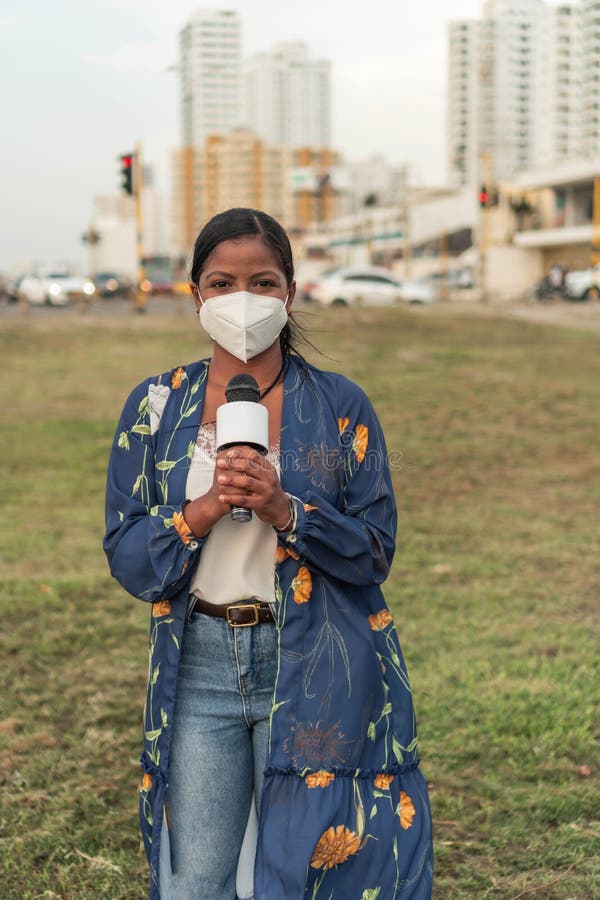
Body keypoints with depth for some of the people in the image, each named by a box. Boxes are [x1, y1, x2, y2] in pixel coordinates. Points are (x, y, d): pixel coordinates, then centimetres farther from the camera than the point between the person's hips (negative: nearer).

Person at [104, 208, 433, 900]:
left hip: (318, 673, -1)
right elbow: (125, 557, 0)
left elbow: (374, 551, -4)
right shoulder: (155, 408, 3)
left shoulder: (339, 407, -1)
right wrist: (202, 512, -18)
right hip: (199, 667, 2)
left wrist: (284, 511, -21)